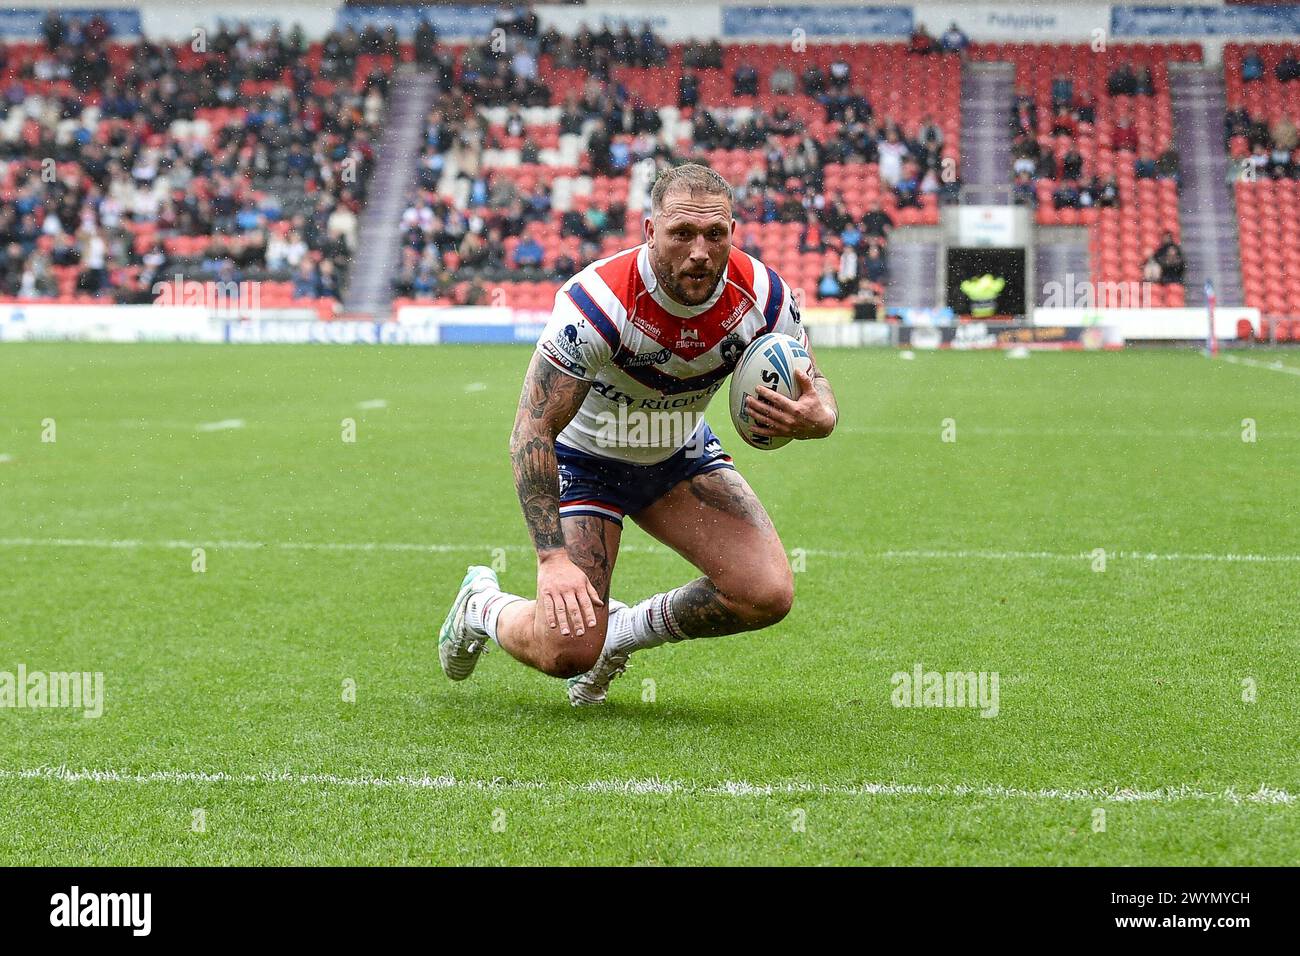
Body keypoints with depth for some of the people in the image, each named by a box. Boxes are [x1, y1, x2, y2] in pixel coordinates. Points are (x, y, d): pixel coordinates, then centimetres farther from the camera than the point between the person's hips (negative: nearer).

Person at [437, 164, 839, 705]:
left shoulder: (763, 297, -22)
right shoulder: (597, 302, -35)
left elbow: (814, 389, -5)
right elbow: (531, 431, -31)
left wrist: (817, 418, -32)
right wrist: (553, 558, -37)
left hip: (682, 456, 5)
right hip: (584, 457, -4)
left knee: (768, 595, -16)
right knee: (566, 653, -17)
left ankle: (618, 632, 11)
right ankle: (481, 605, 21)